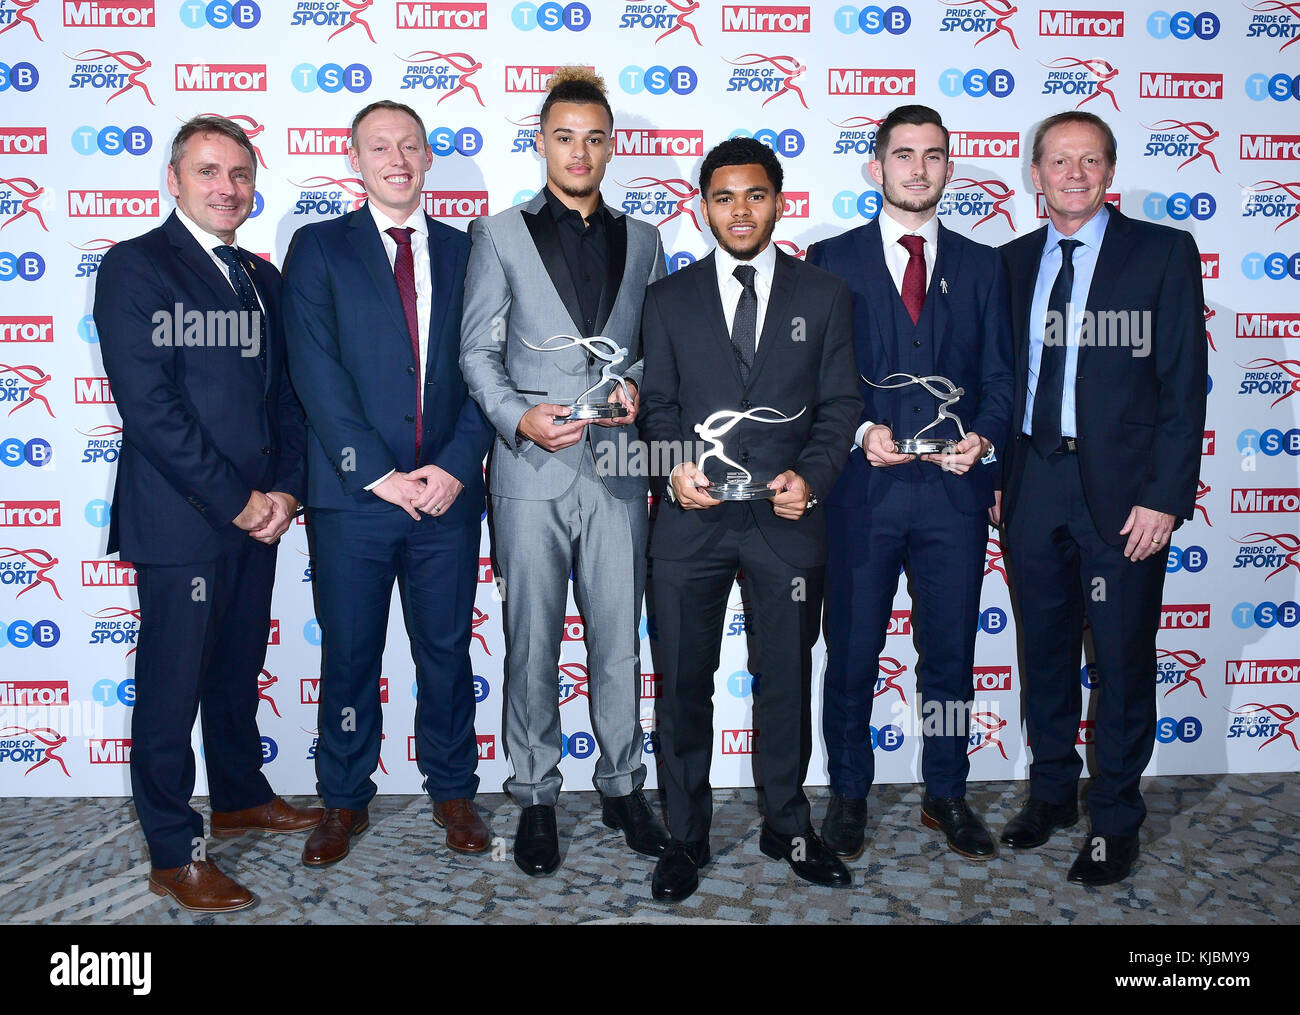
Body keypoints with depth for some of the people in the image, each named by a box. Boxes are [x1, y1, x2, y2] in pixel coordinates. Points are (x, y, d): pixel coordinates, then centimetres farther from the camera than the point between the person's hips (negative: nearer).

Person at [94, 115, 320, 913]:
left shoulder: (260, 276, 14)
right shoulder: (136, 267, -7)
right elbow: (147, 404, -15)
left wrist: (286, 489, 0)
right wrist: (236, 501, -15)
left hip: (258, 513, 7)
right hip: (180, 518, -6)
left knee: (240, 669, 20)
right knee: (173, 685, 3)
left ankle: (240, 796, 38)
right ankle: (174, 855, 15)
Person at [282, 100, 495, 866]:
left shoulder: (464, 250, 11)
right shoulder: (320, 248, 4)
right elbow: (318, 373, -6)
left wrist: (456, 465, -8)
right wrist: (380, 475, -13)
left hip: (448, 490, 2)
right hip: (353, 493, -1)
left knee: (448, 650, 11)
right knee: (349, 655, 8)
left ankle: (453, 790, 26)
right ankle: (345, 802, 24)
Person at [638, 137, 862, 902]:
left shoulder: (825, 294, 8)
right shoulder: (669, 299, 10)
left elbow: (840, 403, 4)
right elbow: (658, 402, 8)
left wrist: (811, 475, -13)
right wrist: (676, 462, -12)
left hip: (787, 520, 0)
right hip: (693, 521, 0)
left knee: (787, 680, 11)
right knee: (684, 683, 6)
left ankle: (788, 826, 29)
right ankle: (687, 837, 21)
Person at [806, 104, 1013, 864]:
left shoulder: (981, 265, 11)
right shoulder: (831, 260, 5)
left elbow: (999, 376, 9)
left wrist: (983, 438, -10)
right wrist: (856, 432, -15)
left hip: (955, 491, 2)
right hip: (862, 487, -2)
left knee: (951, 652, 11)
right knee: (852, 653, 8)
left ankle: (947, 795, 27)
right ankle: (849, 795, 24)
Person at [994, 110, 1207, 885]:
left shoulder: (1163, 253, -1)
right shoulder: (1012, 262, 10)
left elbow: (1185, 384, -5)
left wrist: (1165, 497, -12)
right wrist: (997, 477, 5)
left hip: (1121, 490, -3)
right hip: (1033, 483, 4)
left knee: (1123, 657, 4)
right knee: (1045, 650, 14)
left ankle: (1116, 820, 20)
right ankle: (1052, 793, 31)